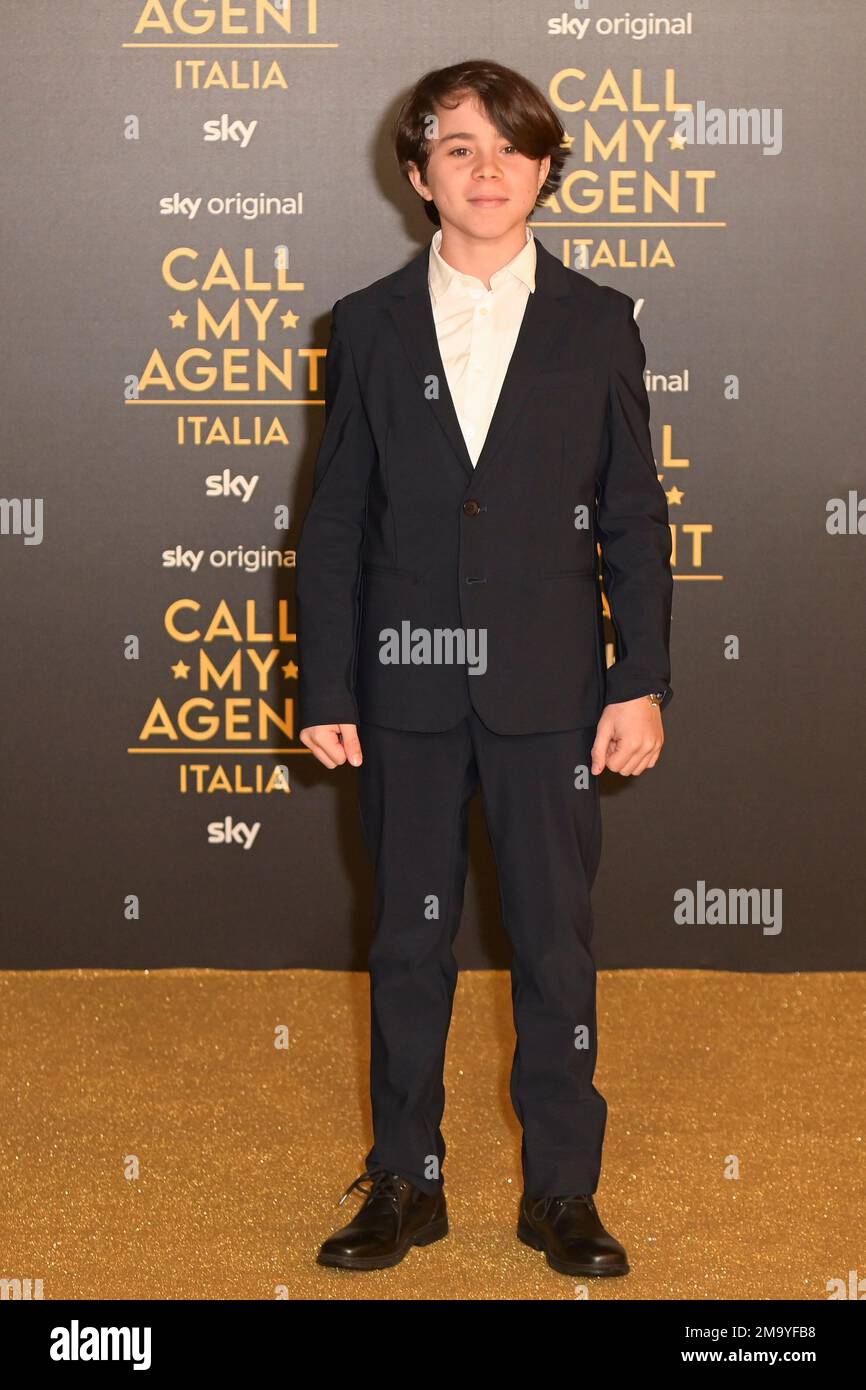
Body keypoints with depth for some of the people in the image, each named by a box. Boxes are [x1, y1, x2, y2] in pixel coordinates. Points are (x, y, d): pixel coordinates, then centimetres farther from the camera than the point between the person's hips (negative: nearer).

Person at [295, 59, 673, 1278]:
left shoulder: (599, 325, 4)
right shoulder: (368, 327, 5)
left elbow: (635, 519, 4)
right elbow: (336, 523, 5)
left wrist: (642, 683, -3)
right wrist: (326, 692, 0)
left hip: (549, 687, 0)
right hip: (408, 686, 1)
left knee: (557, 940, 5)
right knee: (410, 940, 9)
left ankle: (562, 1188, 18)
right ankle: (406, 1182, 21)